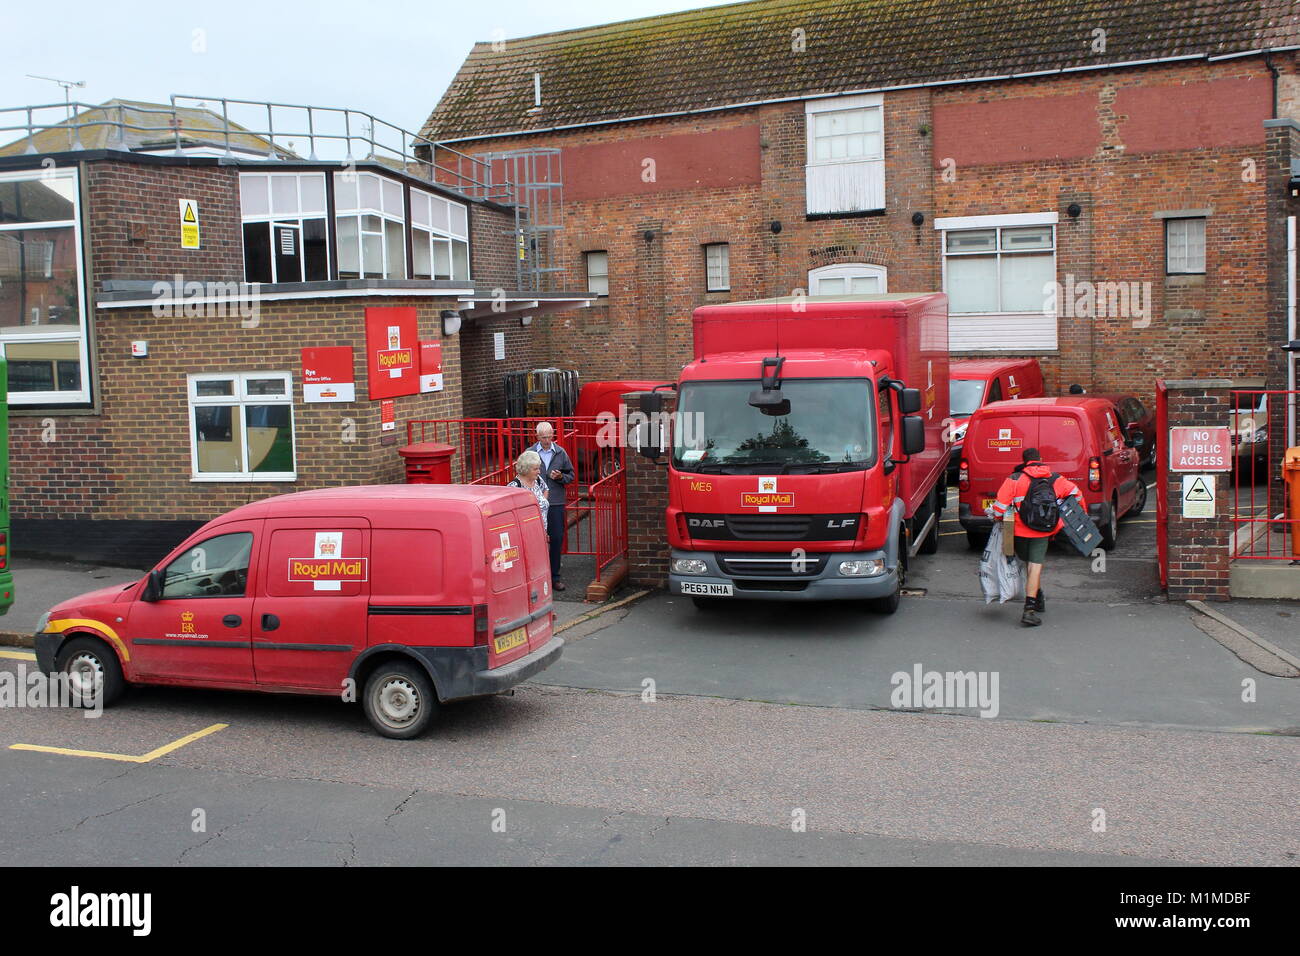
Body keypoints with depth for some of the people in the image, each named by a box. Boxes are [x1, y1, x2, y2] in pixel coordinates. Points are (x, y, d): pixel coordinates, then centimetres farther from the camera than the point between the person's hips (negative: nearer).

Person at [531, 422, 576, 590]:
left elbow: (571, 475, 12)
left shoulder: (560, 453, 6)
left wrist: (560, 477, -8)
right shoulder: (529, 453, 1)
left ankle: (554, 576, 14)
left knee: (557, 539, 4)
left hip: (556, 502, 1)